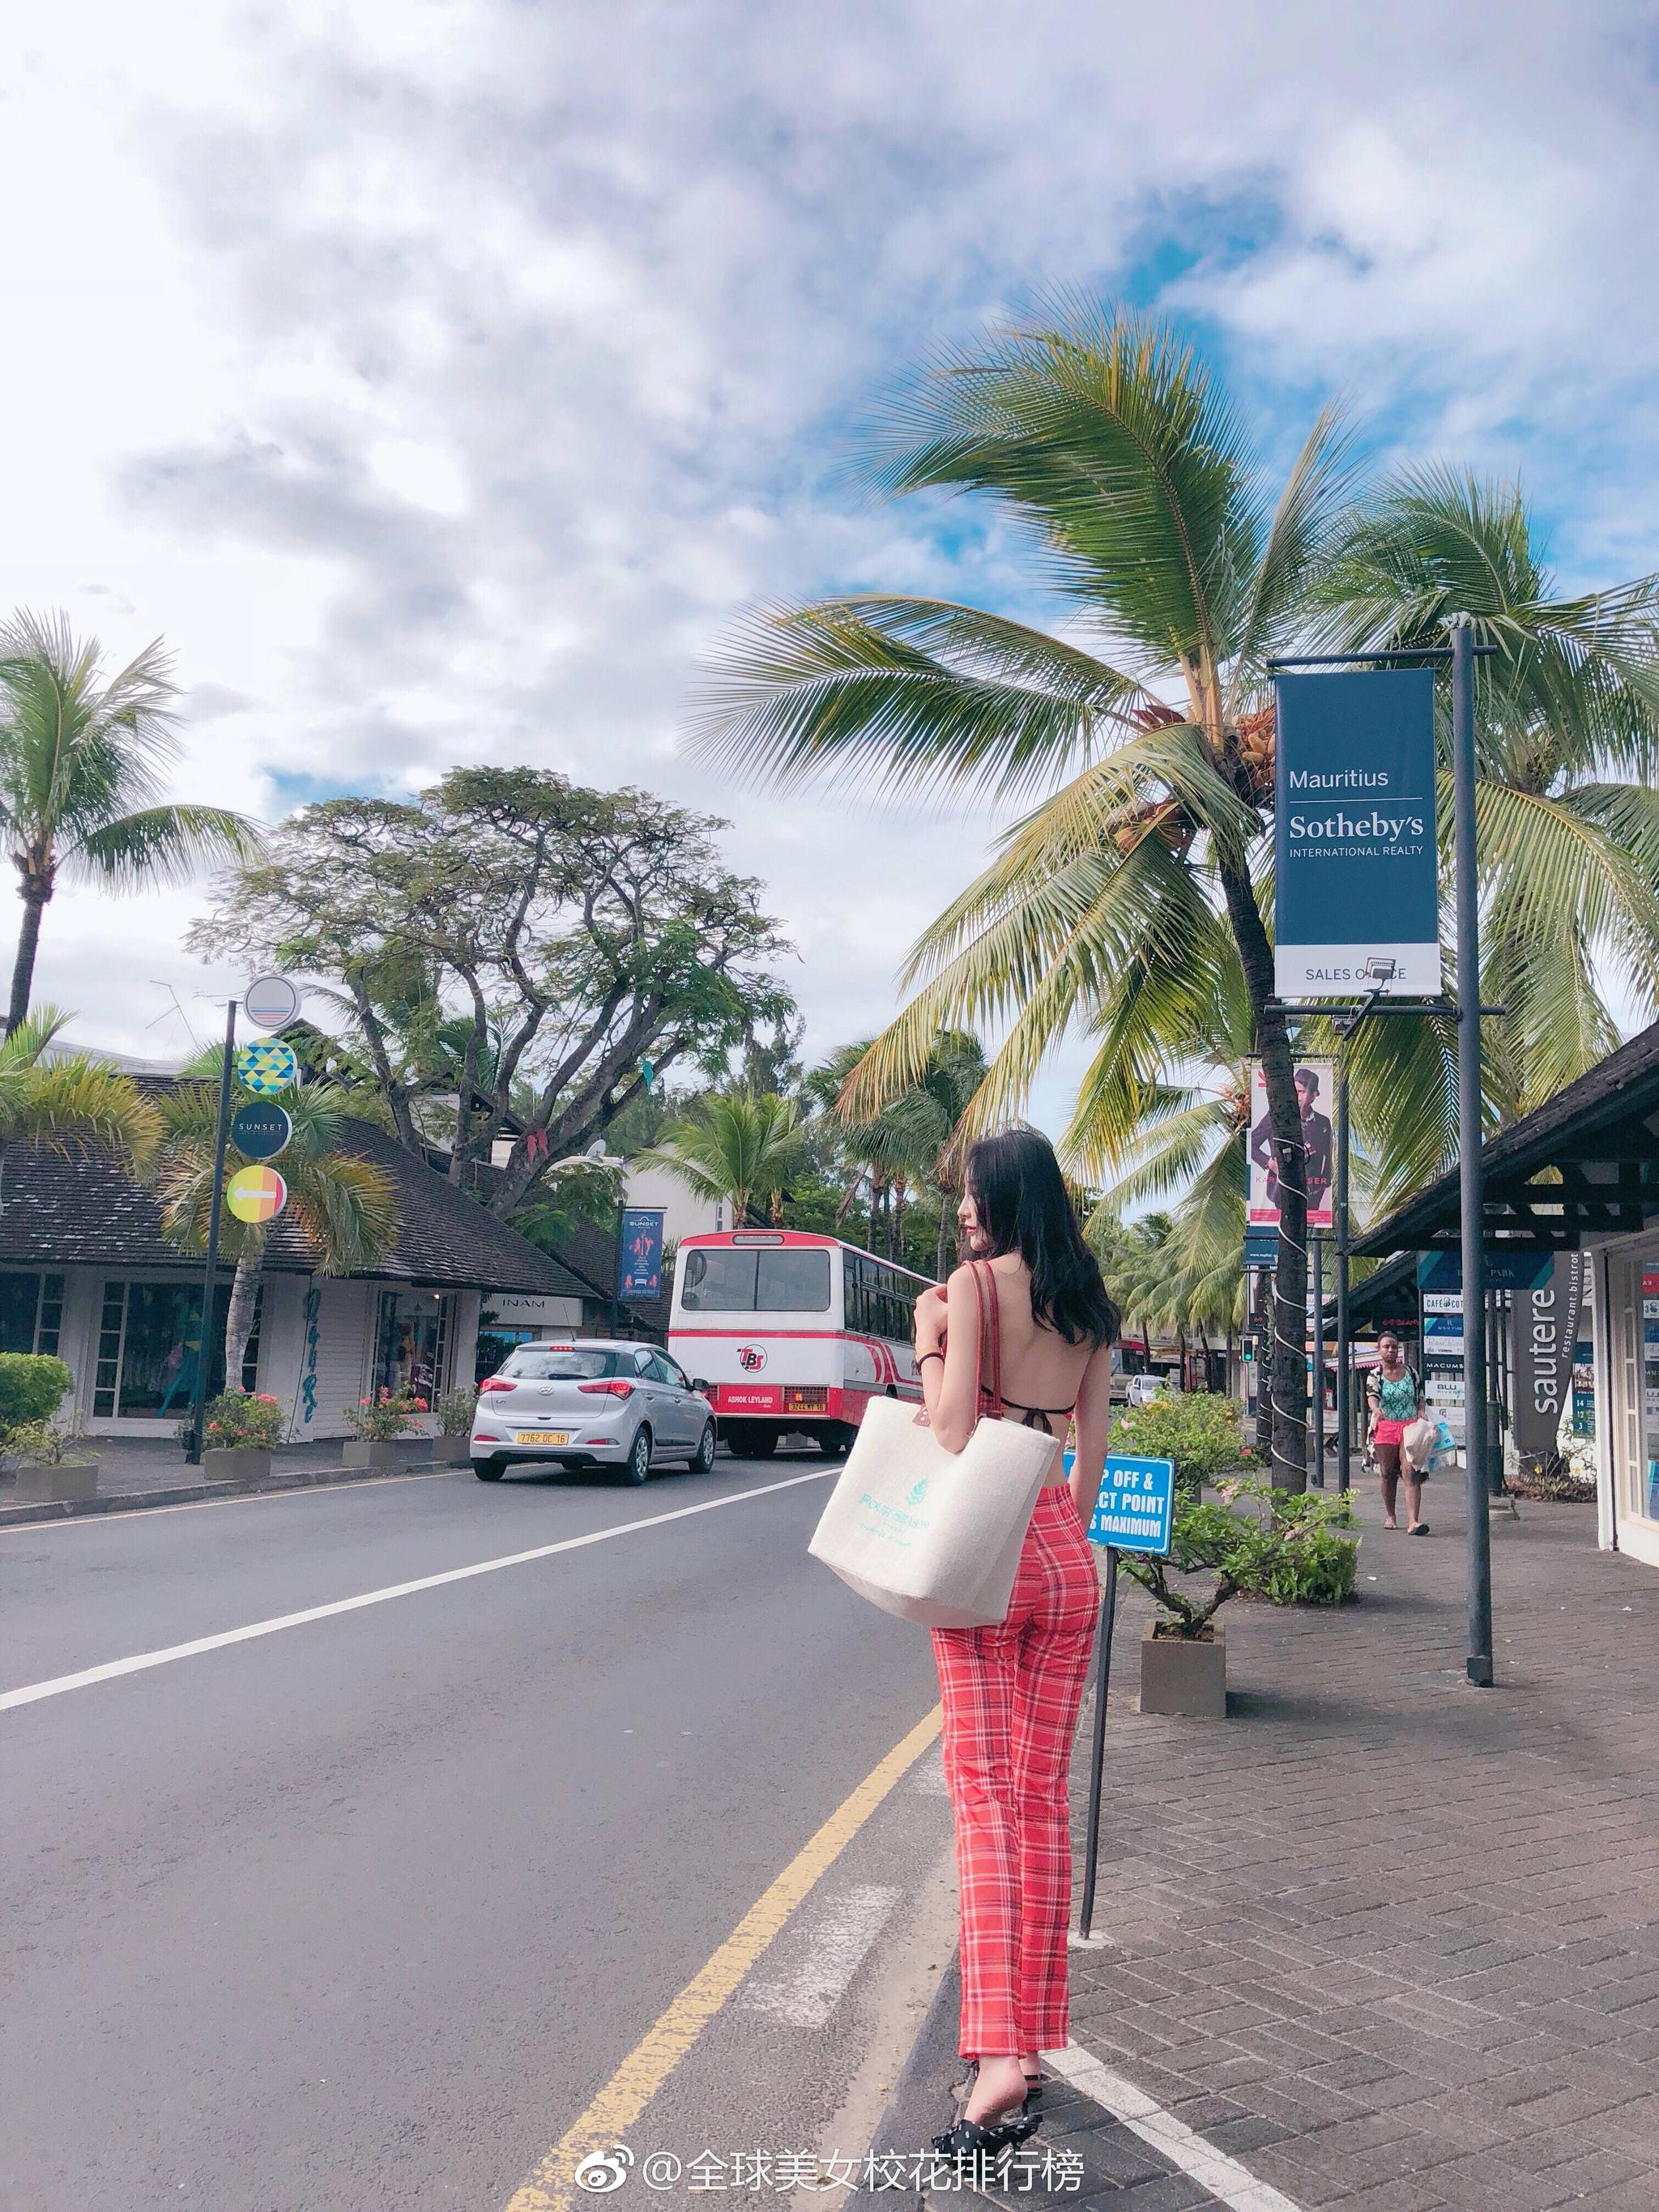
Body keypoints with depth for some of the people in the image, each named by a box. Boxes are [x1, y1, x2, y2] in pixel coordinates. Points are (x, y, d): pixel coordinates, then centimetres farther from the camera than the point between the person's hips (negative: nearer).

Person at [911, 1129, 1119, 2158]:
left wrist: (928, 1342, -2)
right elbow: (1095, 1450, 14)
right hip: (1068, 1556, 6)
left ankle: (999, 2057, -13)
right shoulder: (1088, 1305, 11)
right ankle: (1034, 2043, 19)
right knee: (1046, 1800, 10)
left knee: (986, 1796, -6)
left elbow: (951, 1433, -16)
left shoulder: (973, 1285, -8)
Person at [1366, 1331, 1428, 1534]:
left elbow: (1421, 1400, 16)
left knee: (1411, 1472, -14)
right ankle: (1390, 1515, 27)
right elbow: (1372, 1396, -15)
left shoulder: (1411, 1372, 9)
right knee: (1387, 1474, 7)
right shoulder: (1375, 1375, 3)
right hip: (1385, 1428, 0)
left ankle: (1413, 1521, -22)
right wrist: (1376, 1410, -36)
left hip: (1409, 1427, 0)